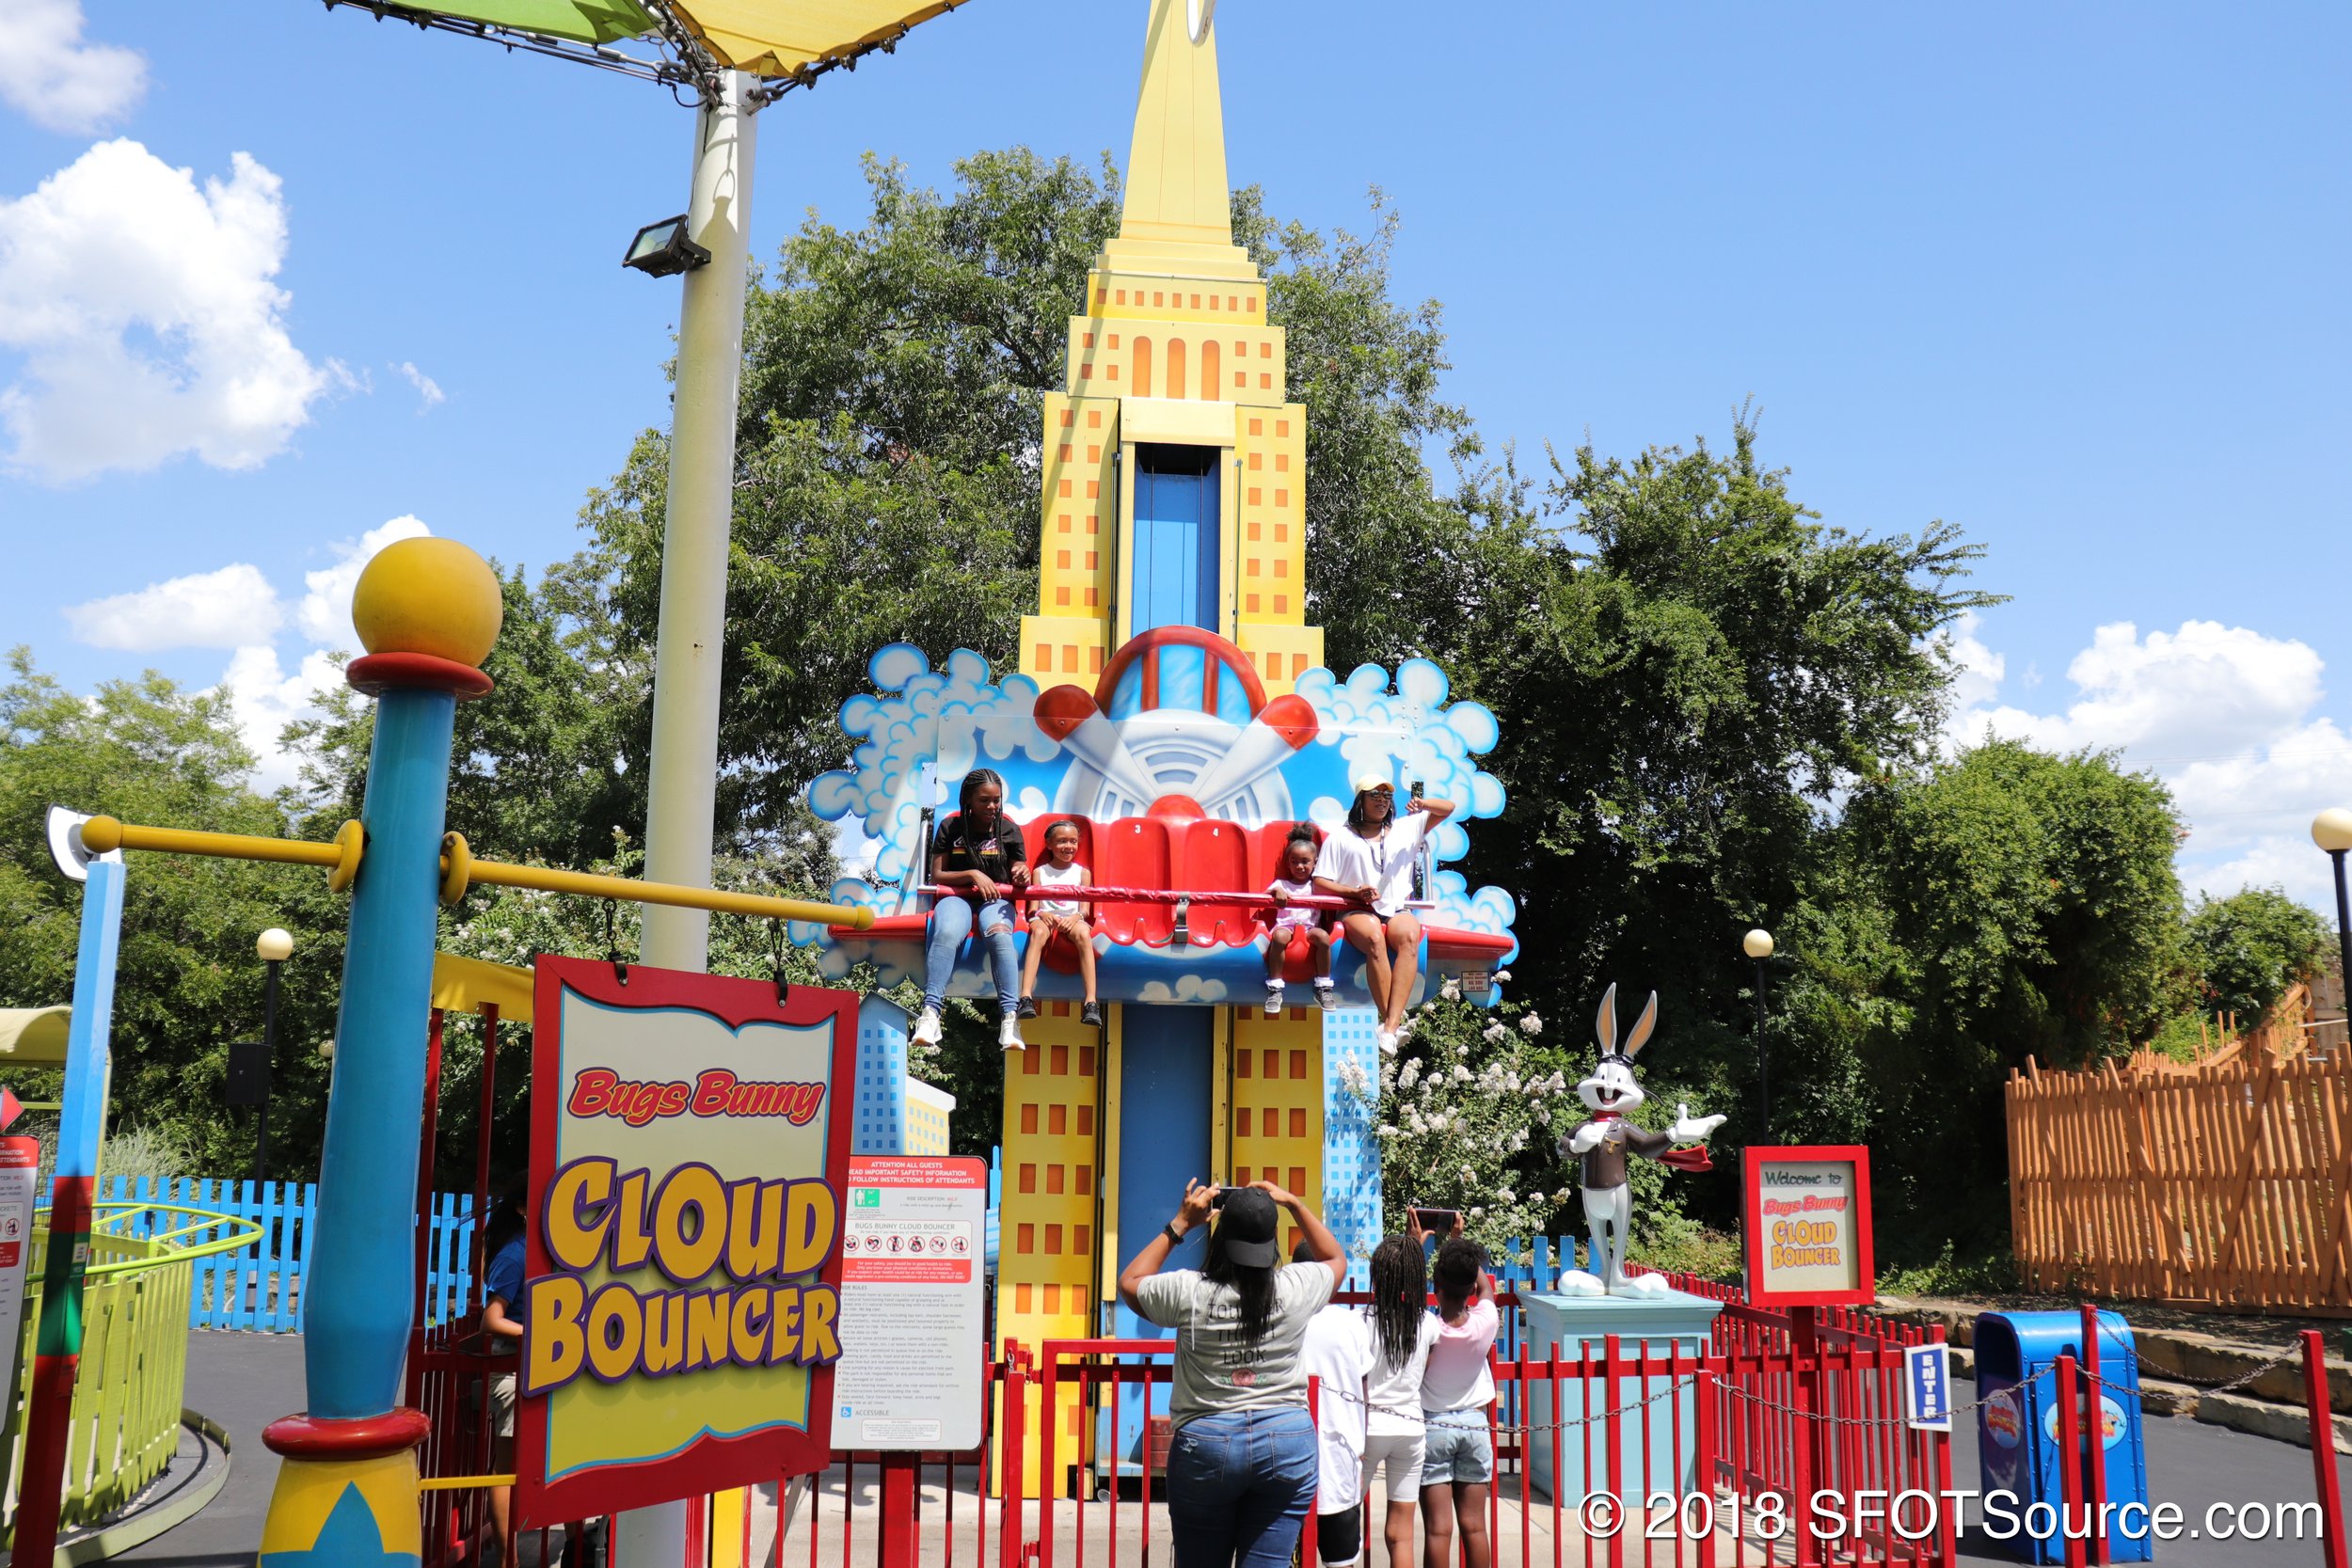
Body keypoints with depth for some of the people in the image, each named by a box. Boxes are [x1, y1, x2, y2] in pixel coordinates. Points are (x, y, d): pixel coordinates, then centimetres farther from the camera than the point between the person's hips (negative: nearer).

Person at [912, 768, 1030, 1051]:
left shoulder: (1009, 829, 7)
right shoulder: (950, 827, 4)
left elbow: (1019, 878, 9)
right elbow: (937, 876, 2)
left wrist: (1023, 877, -16)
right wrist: (973, 874, -13)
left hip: (996, 900, 0)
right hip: (957, 897, 0)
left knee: (999, 935, -36)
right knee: (946, 934, -37)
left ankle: (1010, 1018, -45)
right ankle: (930, 1013, -44)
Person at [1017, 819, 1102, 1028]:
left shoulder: (1082, 873, 17)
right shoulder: (1039, 872, 16)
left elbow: (1085, 909, 6)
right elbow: (1033, 907, 7)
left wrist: (1075, 917, -18)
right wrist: (1042, 915, -17)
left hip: (1073, 920, 0)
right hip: (1045, 918, 0)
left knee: (1083, 933, -36)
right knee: (1039, 932, -37)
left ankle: (1091, 1002, -47)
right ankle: (1026, 998, -51)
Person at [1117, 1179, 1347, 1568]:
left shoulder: (1188, 1292, -10)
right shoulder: (1297, 1288, -6)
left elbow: (1129, 1282, 13)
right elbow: (1336, 1259, 18)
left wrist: (1180, 1225, 11)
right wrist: (1295, 1205, 18)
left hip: (1204, 1444, -1)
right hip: (1288, 1443, 1)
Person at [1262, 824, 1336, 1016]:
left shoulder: (1317, 886, 23)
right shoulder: (1281, 883, 20)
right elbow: (1266, 894, 2)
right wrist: (1276, 891, -21)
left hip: (1310, 926, 1)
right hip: (1285, 925, -1)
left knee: (1323, 935, -34)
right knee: (1279, 936, -37)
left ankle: (1323, 987, -24)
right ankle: (1274, 988, -33)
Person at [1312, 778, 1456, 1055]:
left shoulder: (1406, 829, 23)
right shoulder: (1341, 838, 15)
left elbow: (1448, 808, 25)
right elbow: (1320, 884, 7)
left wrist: (1424, 804, 3)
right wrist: (1356, 892, -10)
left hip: (1397, 910, 2)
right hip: (1358, 911, -2)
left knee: (1409, 936, -37)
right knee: (1375, 939, -39)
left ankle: (1390, 1027, -46)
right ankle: (1395, 1024, -37)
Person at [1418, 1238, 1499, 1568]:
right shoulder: (1486, 1322, -11)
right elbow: (1486, 1287, 9)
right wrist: (1459, 1241, 14)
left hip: (1432, 1425, -3)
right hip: (1474, 1423, 3)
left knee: (1438, 1529, -1)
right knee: (1474, 1526, 9)